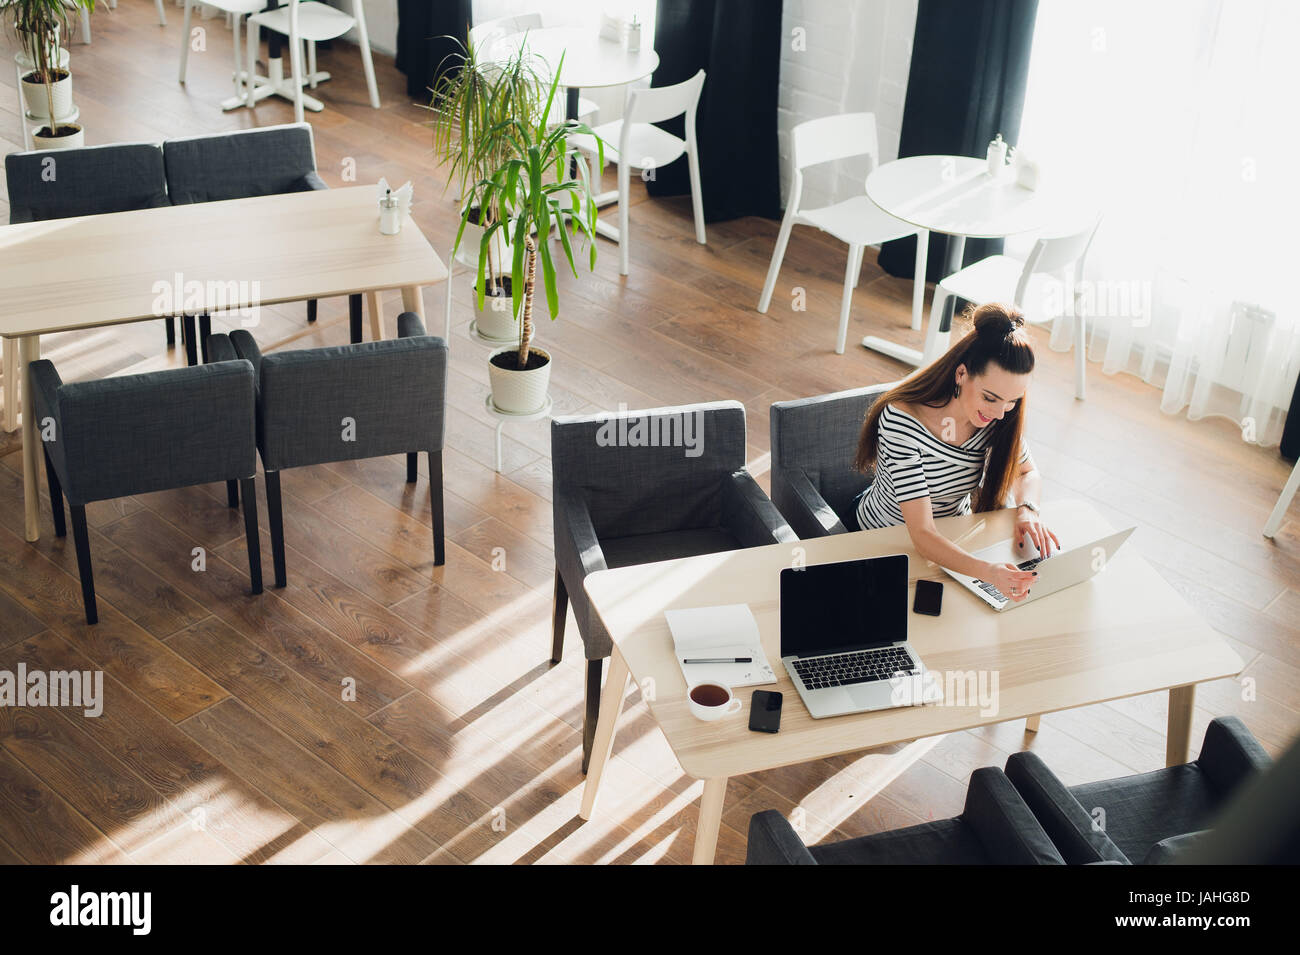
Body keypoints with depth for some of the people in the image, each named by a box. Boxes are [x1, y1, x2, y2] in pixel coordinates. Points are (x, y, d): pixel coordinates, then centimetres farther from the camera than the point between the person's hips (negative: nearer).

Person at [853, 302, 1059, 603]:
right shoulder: (901, 421, -34)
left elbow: (1027, 472, 3)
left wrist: (1027, 510, -21)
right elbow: (922, 535, -38)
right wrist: (988, 572, -55)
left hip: (952, 536, 5)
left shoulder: (998, 415, -16)